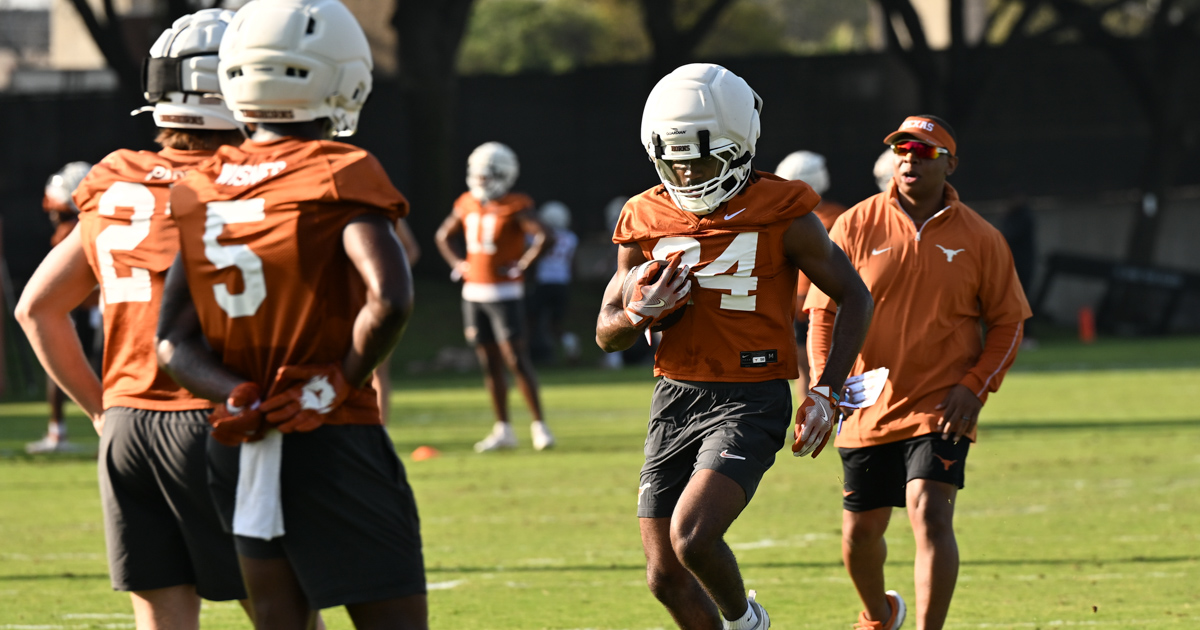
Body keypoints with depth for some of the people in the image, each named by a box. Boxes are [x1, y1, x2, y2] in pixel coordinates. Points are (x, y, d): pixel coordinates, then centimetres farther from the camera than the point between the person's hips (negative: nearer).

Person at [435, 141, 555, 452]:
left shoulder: (514, 207, -12)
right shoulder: (467, 205, 8)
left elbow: (543, 236, -22)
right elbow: (443, 236, 24)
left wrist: (521, 266, -19)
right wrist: (457, 264, 11)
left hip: (505, 294, -6)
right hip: (474, 293, 6)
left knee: (516, 359, -10)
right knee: (489, 362, 9)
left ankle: (539, 424, -4)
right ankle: (503, 429, 14)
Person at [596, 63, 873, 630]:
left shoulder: (781, 216, -7)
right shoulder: (648, 222, 4)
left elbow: (854, 297, 2)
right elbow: (606, 333, 12)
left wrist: (826, 393, -7)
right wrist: (643, 313, -12)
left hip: (750, 401, -5)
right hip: (675, 399, 5)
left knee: (692, 537, -23)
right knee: (666, 578, 2)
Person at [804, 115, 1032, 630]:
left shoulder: (979, 239, -1)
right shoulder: (856, 226, -1)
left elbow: (1007, 323, 5)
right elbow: (824, 311, 3)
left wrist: (975, 387, -8)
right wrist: (825, 381, -11)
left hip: (940, 408, -2)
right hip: (867, 409, 2)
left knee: (930, 515, -21)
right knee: (861, 531, 12)